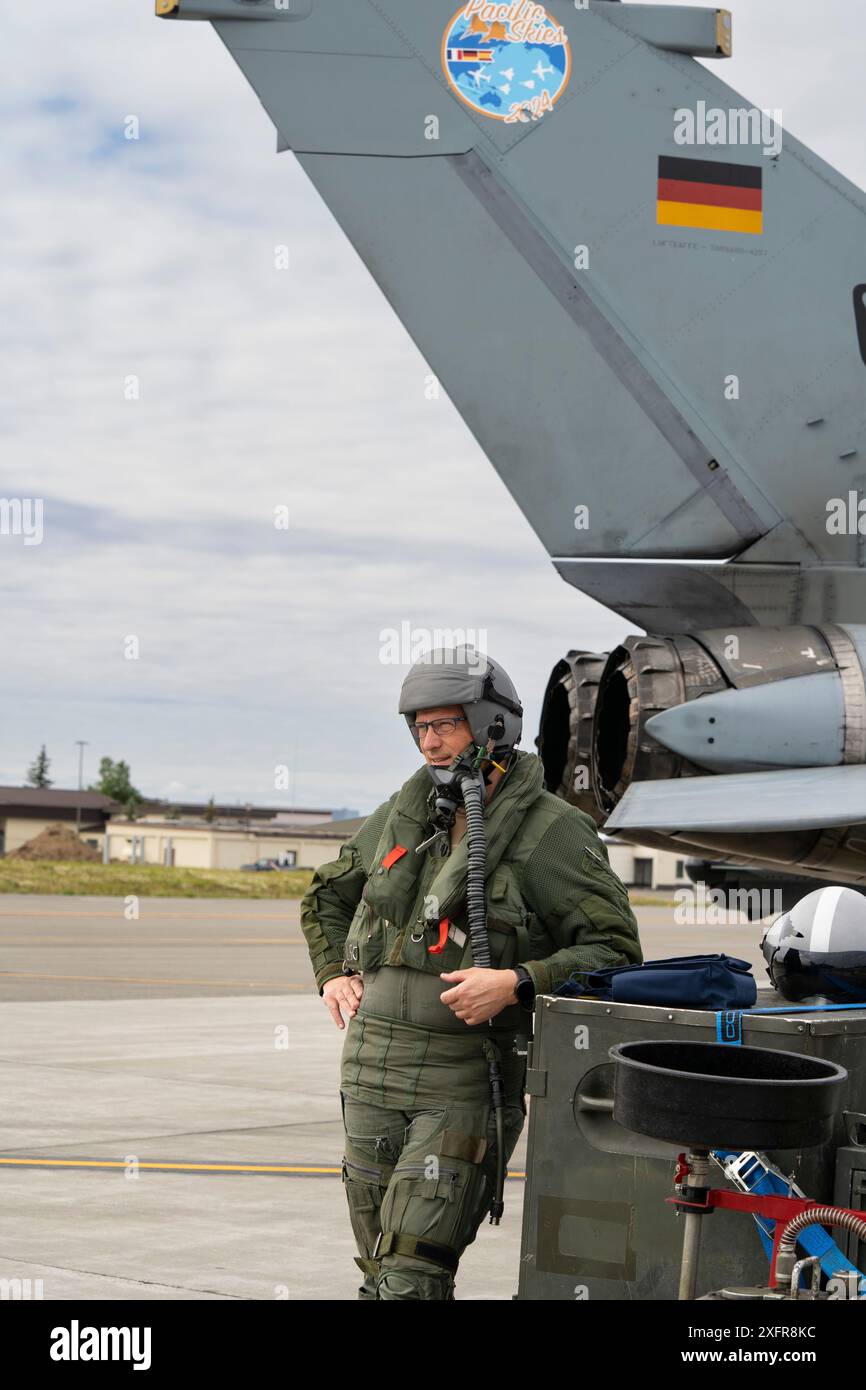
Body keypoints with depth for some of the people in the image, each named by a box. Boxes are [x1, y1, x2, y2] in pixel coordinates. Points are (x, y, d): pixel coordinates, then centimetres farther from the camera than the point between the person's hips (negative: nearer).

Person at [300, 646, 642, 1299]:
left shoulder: (550, 831, -6)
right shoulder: (406, 812, 11)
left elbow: (615, 950, -10)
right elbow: (328, 894, 28)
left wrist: (517, 983, -21)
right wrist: (334, 972, 12)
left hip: (464, 1079, -6)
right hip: (373, 1062, 6)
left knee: (412, 1275, -13)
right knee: (382, 1273, 12)